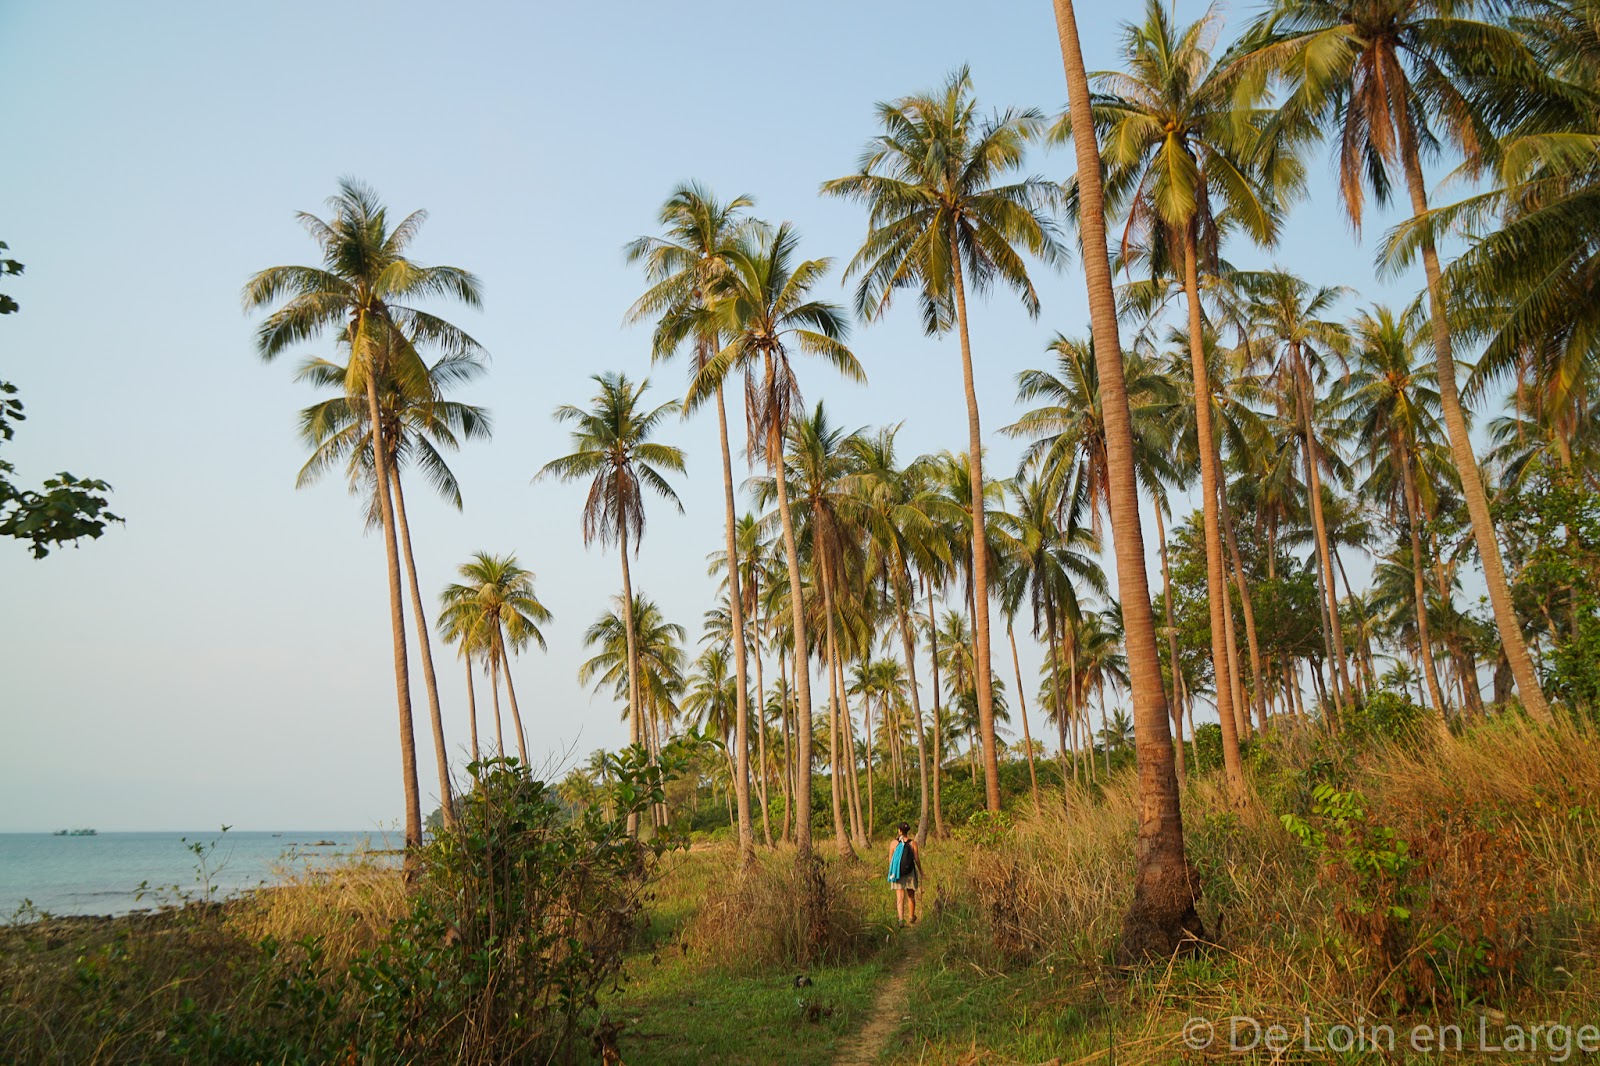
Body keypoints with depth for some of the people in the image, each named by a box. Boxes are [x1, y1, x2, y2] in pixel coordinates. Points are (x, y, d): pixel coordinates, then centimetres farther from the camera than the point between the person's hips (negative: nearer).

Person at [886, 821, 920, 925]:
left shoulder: (893, 842, -4)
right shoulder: (913, 843, -5)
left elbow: (890, 859, 1)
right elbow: (916, 859, -3)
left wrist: (891, 871, 19)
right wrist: (920, 871, 14)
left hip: (898, 872, -1)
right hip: (910, 872, 1)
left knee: (900, 897, 0)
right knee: (911, 896, 18)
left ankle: (901, 919, -13)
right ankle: (911, 917, 34)